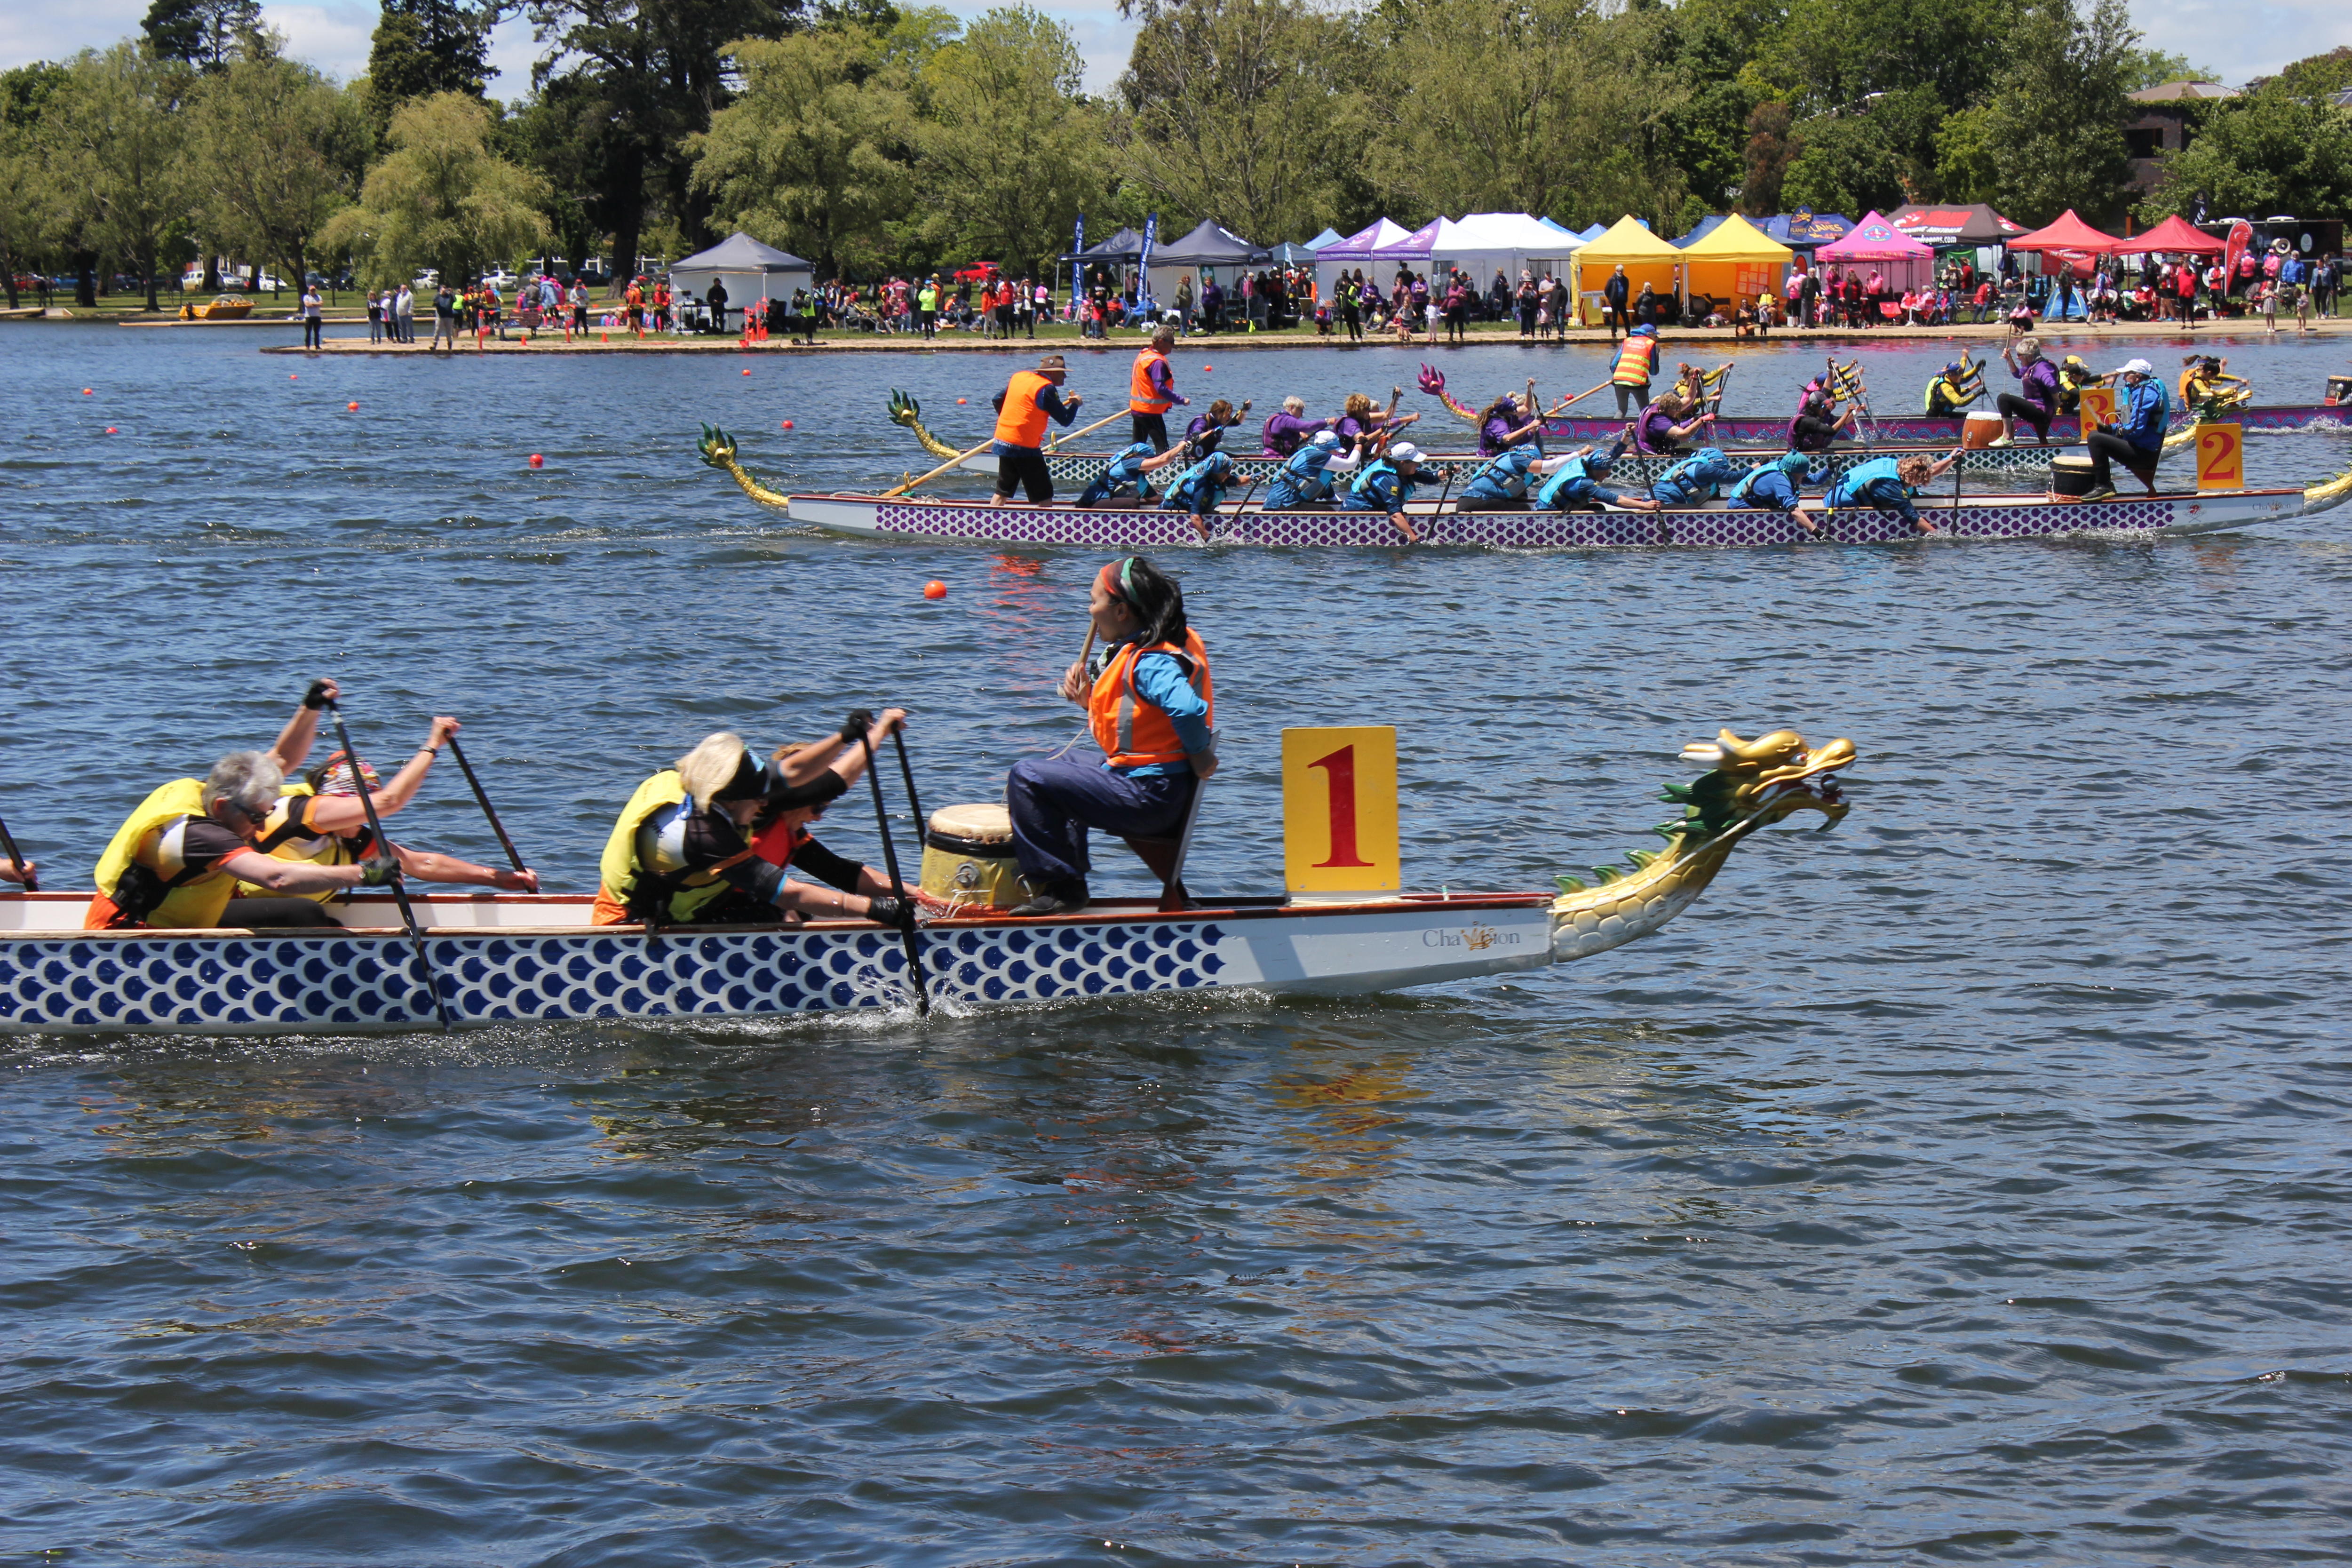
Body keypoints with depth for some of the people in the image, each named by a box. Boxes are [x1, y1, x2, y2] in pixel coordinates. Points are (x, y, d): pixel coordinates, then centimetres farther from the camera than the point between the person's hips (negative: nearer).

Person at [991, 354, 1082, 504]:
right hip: (1026, 447, -8)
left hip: (1002, 439, 8)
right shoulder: (1047, 389, -13)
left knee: (1002, 492, 17)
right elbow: (1065, 420, -11)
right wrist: (1075, 404, 8)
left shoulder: (1019, 377, 10)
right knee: (1044, 496, -2)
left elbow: (998, 400, 19)